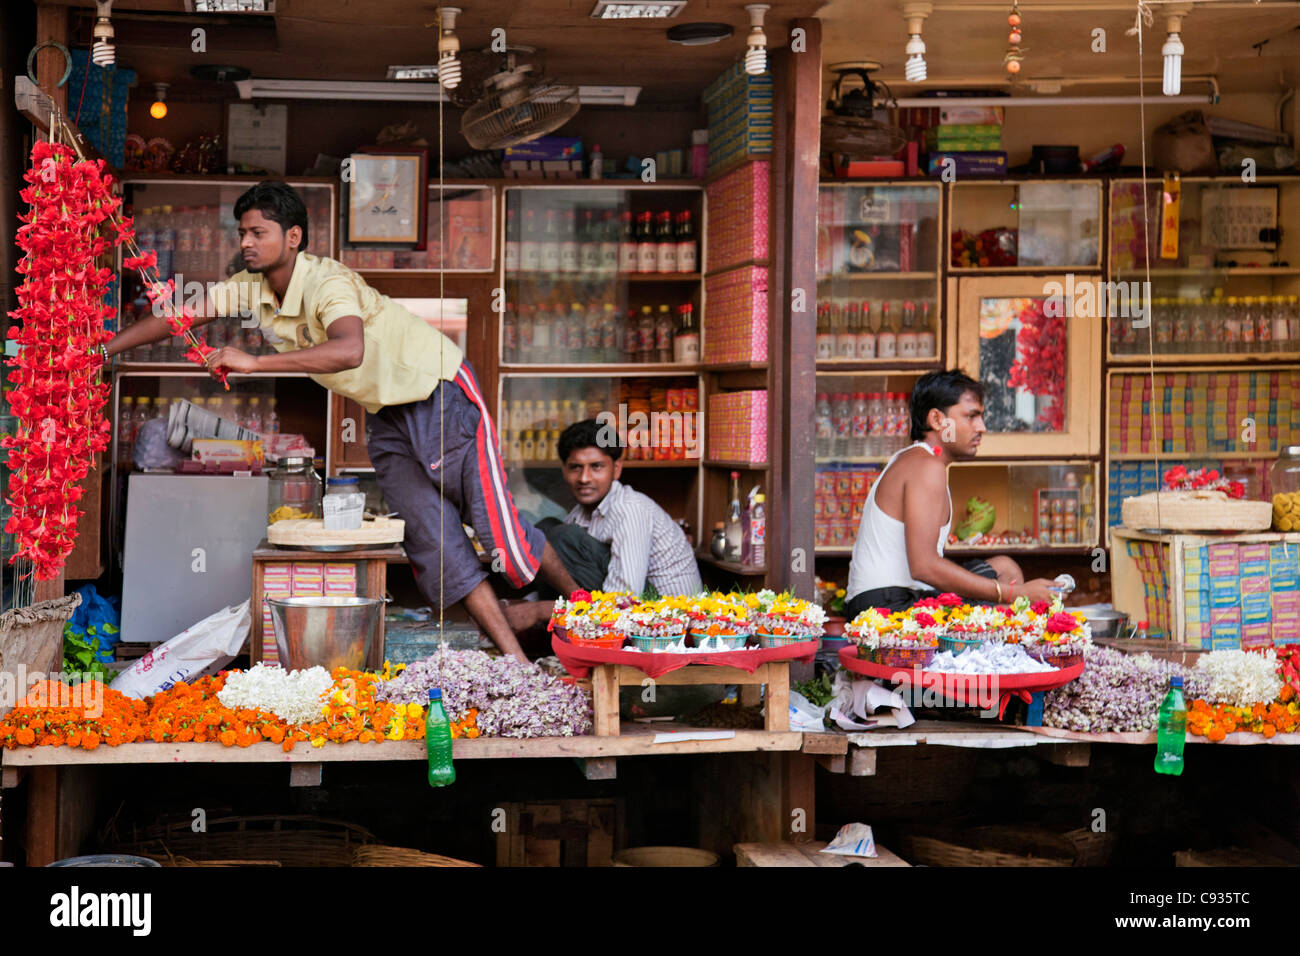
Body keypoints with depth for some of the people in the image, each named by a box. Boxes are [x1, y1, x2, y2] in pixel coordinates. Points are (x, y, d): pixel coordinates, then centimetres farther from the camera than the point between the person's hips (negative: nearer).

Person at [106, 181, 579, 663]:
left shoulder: (328, 282, -28)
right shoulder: (250, 288, -4)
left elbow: (349, 351, -47)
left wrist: (255, 362, -47)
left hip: (439, 391, -7)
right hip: (386, 415, 7)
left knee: (496, 524, -9)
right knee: (430, 537, -1)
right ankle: (515, 659, 0)